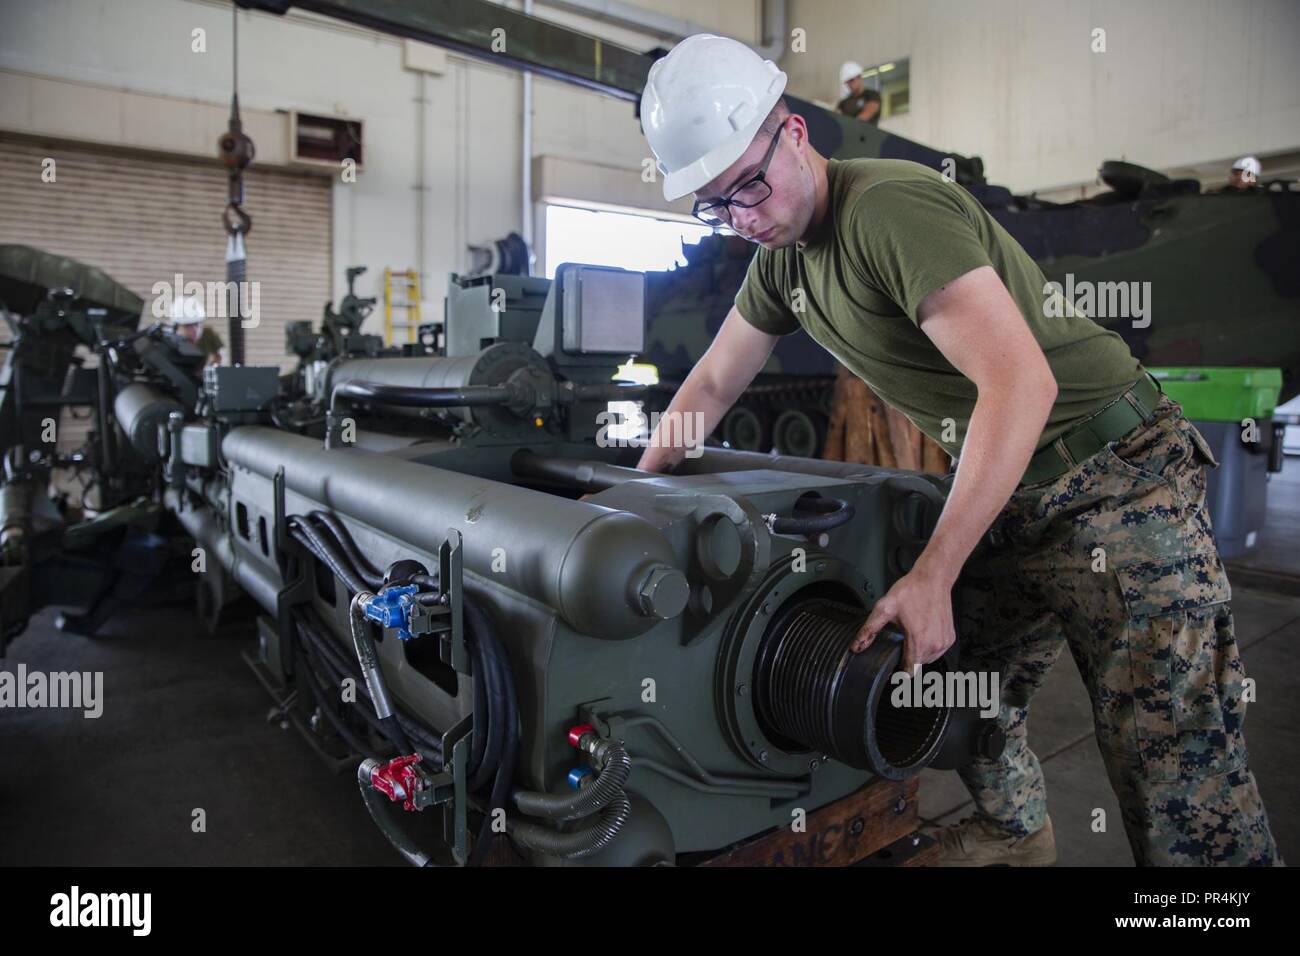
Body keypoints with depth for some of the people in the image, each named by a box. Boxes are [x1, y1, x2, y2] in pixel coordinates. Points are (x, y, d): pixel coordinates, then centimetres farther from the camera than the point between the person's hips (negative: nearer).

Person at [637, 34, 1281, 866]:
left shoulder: (889, 206, -22)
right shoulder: (782, 255, 7)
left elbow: (1021, 382, -30)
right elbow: (712, 386, 17)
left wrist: (932, 577, -30)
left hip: (1119, 479, -8)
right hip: (1009, 493, 9)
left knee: (1175, 764, -5)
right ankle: (1014, 832, 43)